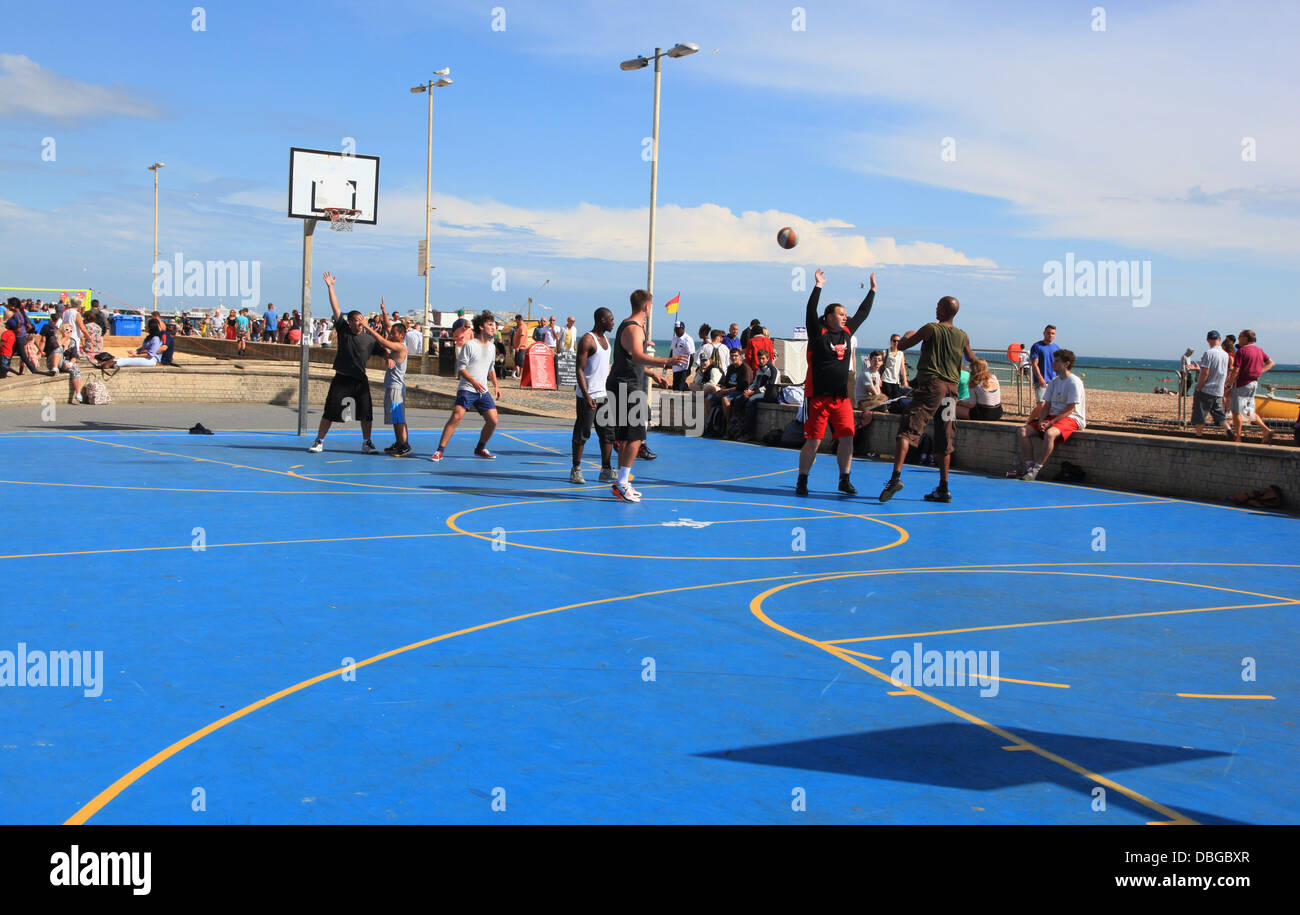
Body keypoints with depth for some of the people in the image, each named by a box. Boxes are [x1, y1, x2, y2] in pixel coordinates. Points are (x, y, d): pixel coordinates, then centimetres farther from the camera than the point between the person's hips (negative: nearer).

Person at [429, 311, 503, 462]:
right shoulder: (469, 345, -7)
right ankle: (440, 451, -18)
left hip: (483, 391, 7)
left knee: (493, 421, 0)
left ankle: (480, 449, 21)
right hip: (466, 389, -7)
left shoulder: (492, 347, 14)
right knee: (457, 416, -21)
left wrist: (495, 386, 19)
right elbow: (461, 368, -10)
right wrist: (473, 381, -23)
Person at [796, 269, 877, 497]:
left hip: (841, 397, 6)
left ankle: (844, 480, 11)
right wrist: (818, 287, -23)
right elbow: (811, 313, -19)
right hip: (817, 397, -6)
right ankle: (802, 481, 6)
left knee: (847, 437, 0)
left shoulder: (846, 332, 12)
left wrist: (872, 290, 28)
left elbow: (862, 313, 24)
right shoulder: (818, 334, -5)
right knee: (813, 440, -4)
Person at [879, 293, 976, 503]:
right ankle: (943, 489, 13)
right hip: (951, 388, 5)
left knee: (907, 430, -12)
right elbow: (972, 360, 28)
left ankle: (896, 476, -29)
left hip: (930, 384, -5)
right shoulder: (963, 336, 11)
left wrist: (906, 337, 25)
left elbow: (901, 346, 3)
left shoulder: (931, 329, -2)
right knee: (945, 441, 11)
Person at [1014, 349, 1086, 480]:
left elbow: (1070, 409, -15)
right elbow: (1046, 405, 13)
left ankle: (1036, 469, -34)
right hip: (1053, 416, 8)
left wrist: (1051, 422, -20)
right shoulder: (1053, 382, 15)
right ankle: (1029, 466, -14)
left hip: (1071, 419, -8)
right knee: (1022, 432, -9)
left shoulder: (1074, 382, -10)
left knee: (1049, 433, -39)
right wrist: (1041, 421, -7)